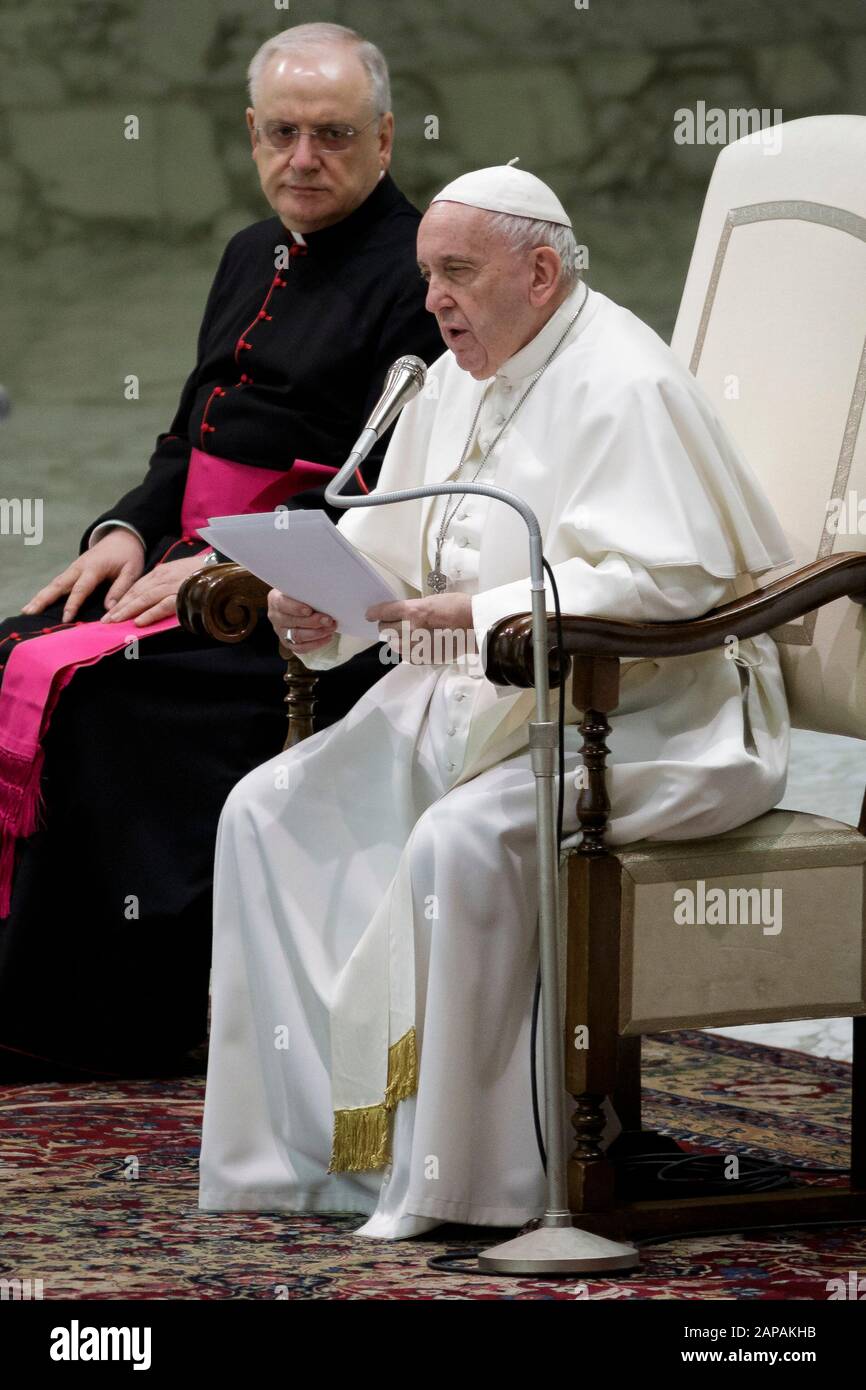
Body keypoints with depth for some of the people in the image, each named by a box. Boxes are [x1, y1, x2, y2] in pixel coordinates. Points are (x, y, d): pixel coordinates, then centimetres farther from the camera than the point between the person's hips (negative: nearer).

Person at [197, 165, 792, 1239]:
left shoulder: (621, 386, -15)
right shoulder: (457, 382, 14)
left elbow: (666, 582, -26)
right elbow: (392, 547, 19)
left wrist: (481, 617, -30)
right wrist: (326, 607, -4)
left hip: (642, 720, -10)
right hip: (480, 699, 10)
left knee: (459, 842, -33)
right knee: (270, 810, -2)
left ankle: (454, 1176, -23)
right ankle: (295, 1137, -2)